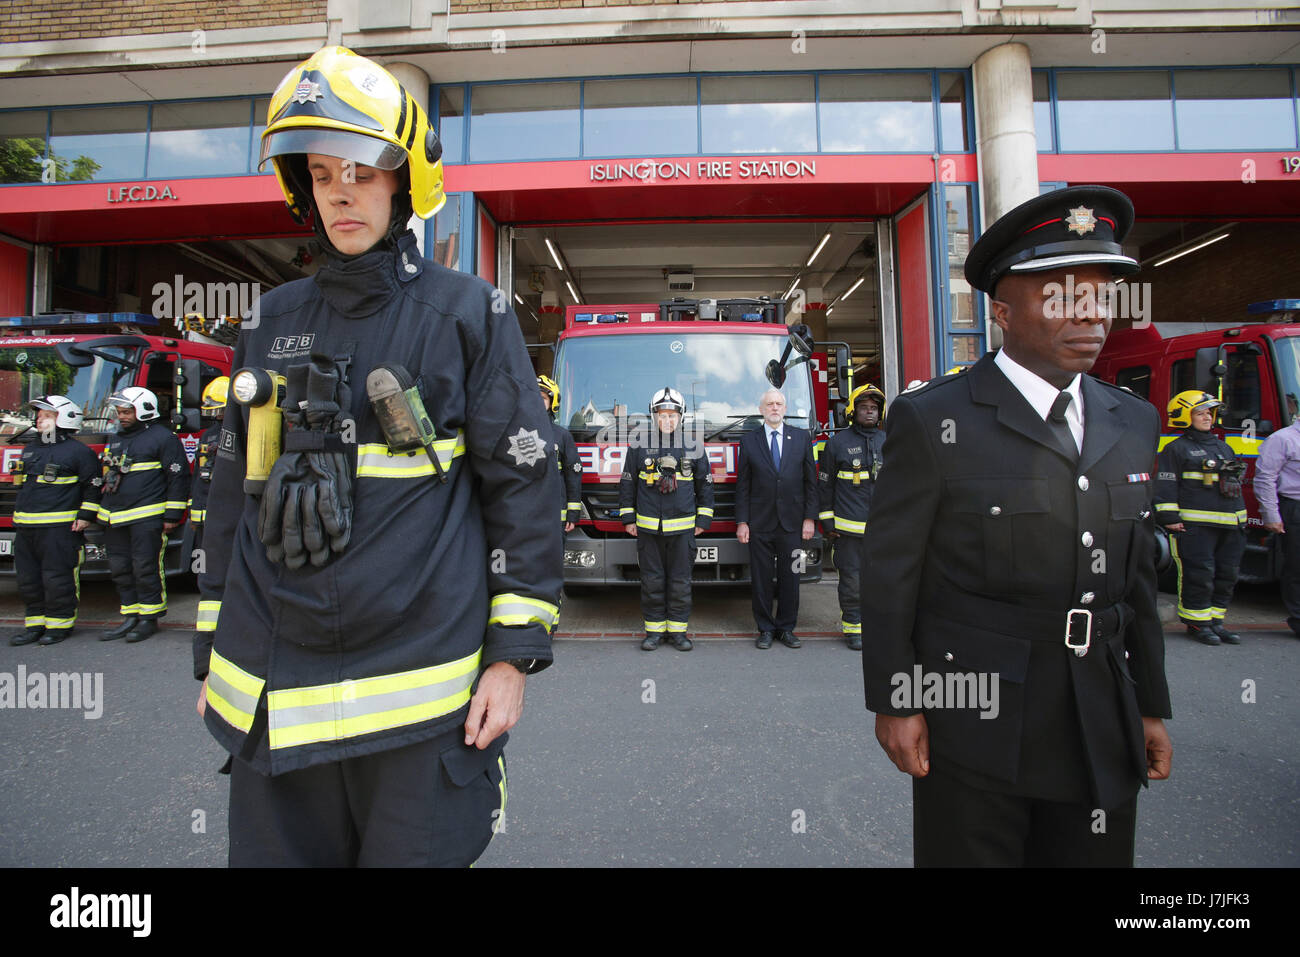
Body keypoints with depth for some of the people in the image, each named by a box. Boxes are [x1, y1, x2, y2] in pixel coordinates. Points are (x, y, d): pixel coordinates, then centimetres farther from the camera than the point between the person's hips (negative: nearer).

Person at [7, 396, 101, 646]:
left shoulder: (78, 451, -5)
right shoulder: (30, 449, 18)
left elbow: (93, 485, -7)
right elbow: (22, 484, 27)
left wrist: (86, 515, -11)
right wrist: (19, 515, 23)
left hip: (59, 527, -8)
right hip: (25, 527, 8)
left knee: (58, 578, -4)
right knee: (28, 578, 12)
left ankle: (60, 623, 7)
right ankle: (35, 623, 22)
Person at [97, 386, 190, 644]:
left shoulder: (163, 437, -5)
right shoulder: (116, 440, 20)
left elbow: (178, 477, -9)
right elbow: (106, 476, 29)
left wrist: (172, 516, -12)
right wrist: (100, 512, 24)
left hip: (147, 517, -8)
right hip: (115, 519, 8)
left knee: (145, 568, -4)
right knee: (121, 570, 10)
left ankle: (149, 618, 5)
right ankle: (130, 617, 19)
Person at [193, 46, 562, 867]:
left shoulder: (466, 313, -3)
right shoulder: (274, 321, 10)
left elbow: (522, 485, -6)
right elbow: (236, 493, 14)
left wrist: (514, 652, -10)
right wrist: (213, 650, 15)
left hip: (418, 692, -4)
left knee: (414, 851, 11)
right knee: (276, 851, 18)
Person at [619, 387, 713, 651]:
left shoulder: (694, 448, 6)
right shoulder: (639, 448, 5)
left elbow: (705, 485, 11)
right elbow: (627, 483, 10)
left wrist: (703, 519, 6)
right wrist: (628, 518, 6)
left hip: (682, 528, 0)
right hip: (648, 527, 0)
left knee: (680, 581, 5)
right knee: (652, 581, 5)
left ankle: (678, 629, 17)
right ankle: (654, 629, 17)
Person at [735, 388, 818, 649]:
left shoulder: (802, 438, 7)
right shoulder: (748, 441, 4)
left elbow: (810, 482, 6)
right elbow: (742, 485, 3)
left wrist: (810, 518, 0)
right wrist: (742, 522, -3)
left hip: (792, 523, 1)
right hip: (760, 525, -1)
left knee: (790, 578, 7)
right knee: (761, 578, 4)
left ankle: (786, 628, 20)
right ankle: (766, 629, 17)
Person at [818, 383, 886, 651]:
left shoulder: (889, 442, 11)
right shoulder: (837, 443, 1)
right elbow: (826, 485, 1)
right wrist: (827, 522, -3)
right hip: (849, 528, -3)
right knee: (851, 579, 3)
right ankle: (852, 627, 16)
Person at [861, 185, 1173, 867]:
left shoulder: (1133, 423, 8)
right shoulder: (931, 420, -11)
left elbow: (1137, 576, 12)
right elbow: (889, 576, -10)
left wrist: (1150, 706, 12)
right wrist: (893, 704, -10)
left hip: (1103, 733, 6)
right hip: (972, 728, -5)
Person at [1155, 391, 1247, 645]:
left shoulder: (1223, 447, 19)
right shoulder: (1176, 449, -4)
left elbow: (1236, 484, 26)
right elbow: (1166, 486, -10)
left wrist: (1241, 519, 22)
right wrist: (1170, 519, -16)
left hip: (1230, 525, 8)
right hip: (1195, 526, -7)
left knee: (1226, 576, 9)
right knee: (1199, 576, -5)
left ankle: (1215, 621, 19)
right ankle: (1197, 623, 6)